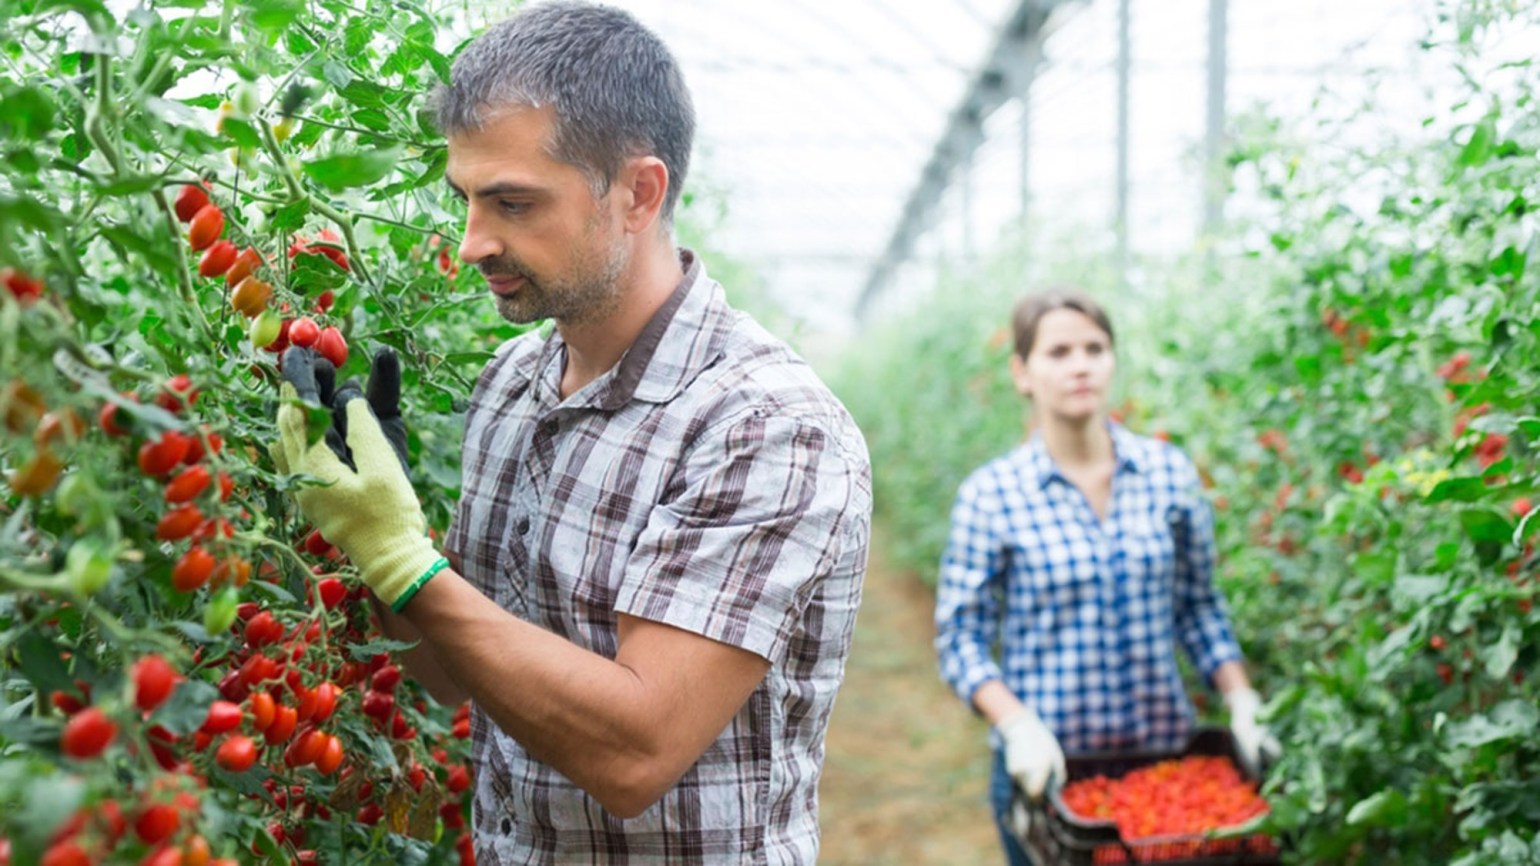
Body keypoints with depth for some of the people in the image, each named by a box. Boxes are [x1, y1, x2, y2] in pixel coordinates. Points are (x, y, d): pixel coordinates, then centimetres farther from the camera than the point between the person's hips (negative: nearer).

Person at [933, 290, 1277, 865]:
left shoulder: (1170, 473, 1)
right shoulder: (990, 495, -8)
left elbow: (1199, 607, 10)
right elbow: (960, 636, -6)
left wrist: (1241, 702, -1)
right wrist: (1017, 725, -19)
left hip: (1164, 752, 3)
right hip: (1045, 766, -2)